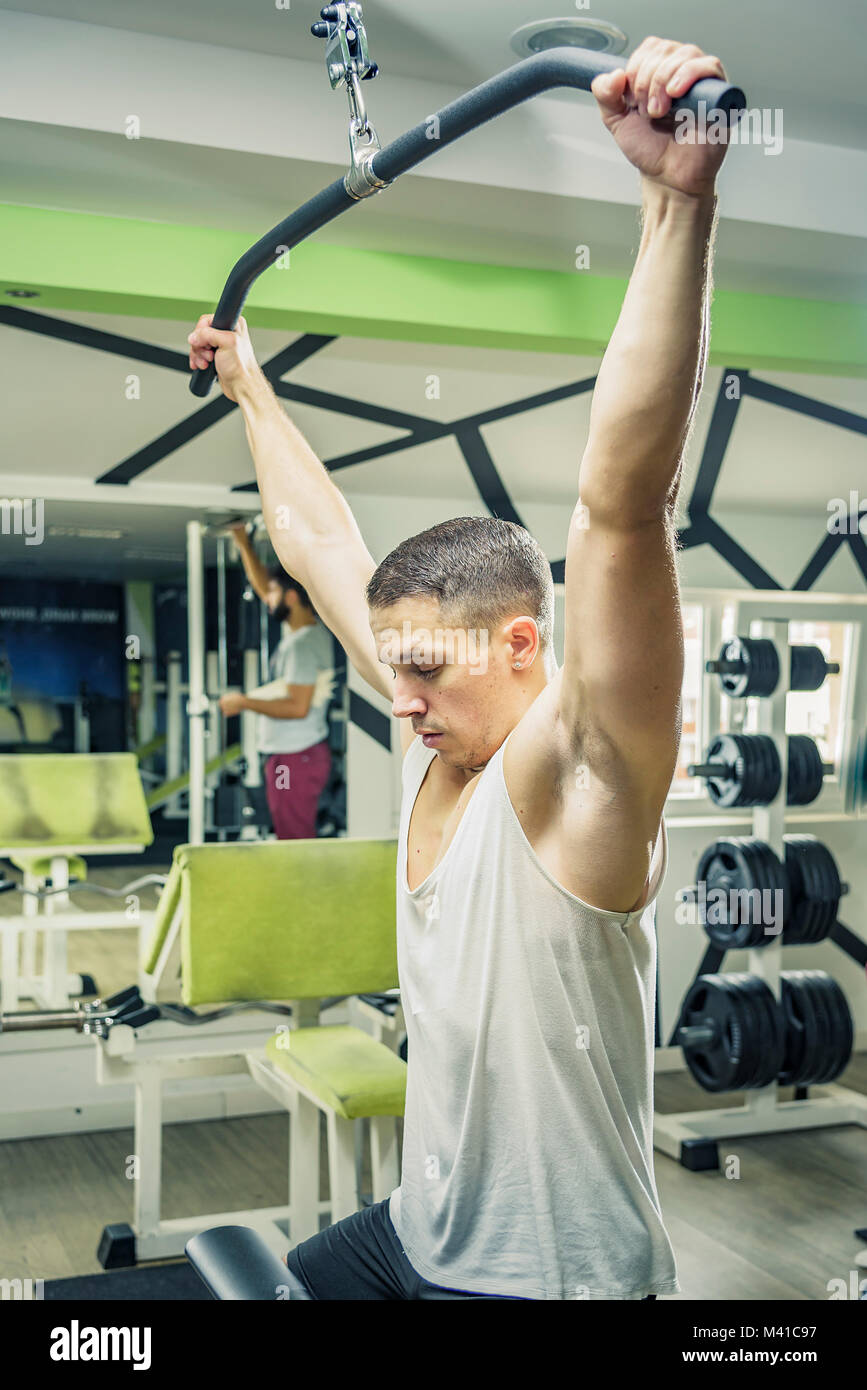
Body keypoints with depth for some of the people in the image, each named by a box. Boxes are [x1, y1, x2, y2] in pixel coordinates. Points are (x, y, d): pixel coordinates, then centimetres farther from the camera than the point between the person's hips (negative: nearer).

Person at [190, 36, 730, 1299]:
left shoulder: (578, 776, -22)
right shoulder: (444, 737, -3)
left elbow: (622, 506, -37)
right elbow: (322, 542, 9)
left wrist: (679, 201, -44)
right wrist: (249, 387, 18)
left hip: (552, 1277, -7)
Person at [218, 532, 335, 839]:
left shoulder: (302, 644, -19)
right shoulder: (299, 630, 11)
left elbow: (298, 707, -26)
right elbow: (262, 584, 24)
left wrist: (244, 702, -17)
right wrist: (243, 544, 23)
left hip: (296, 759, -10)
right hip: (294, 755, 10)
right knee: (296, 842, 16)